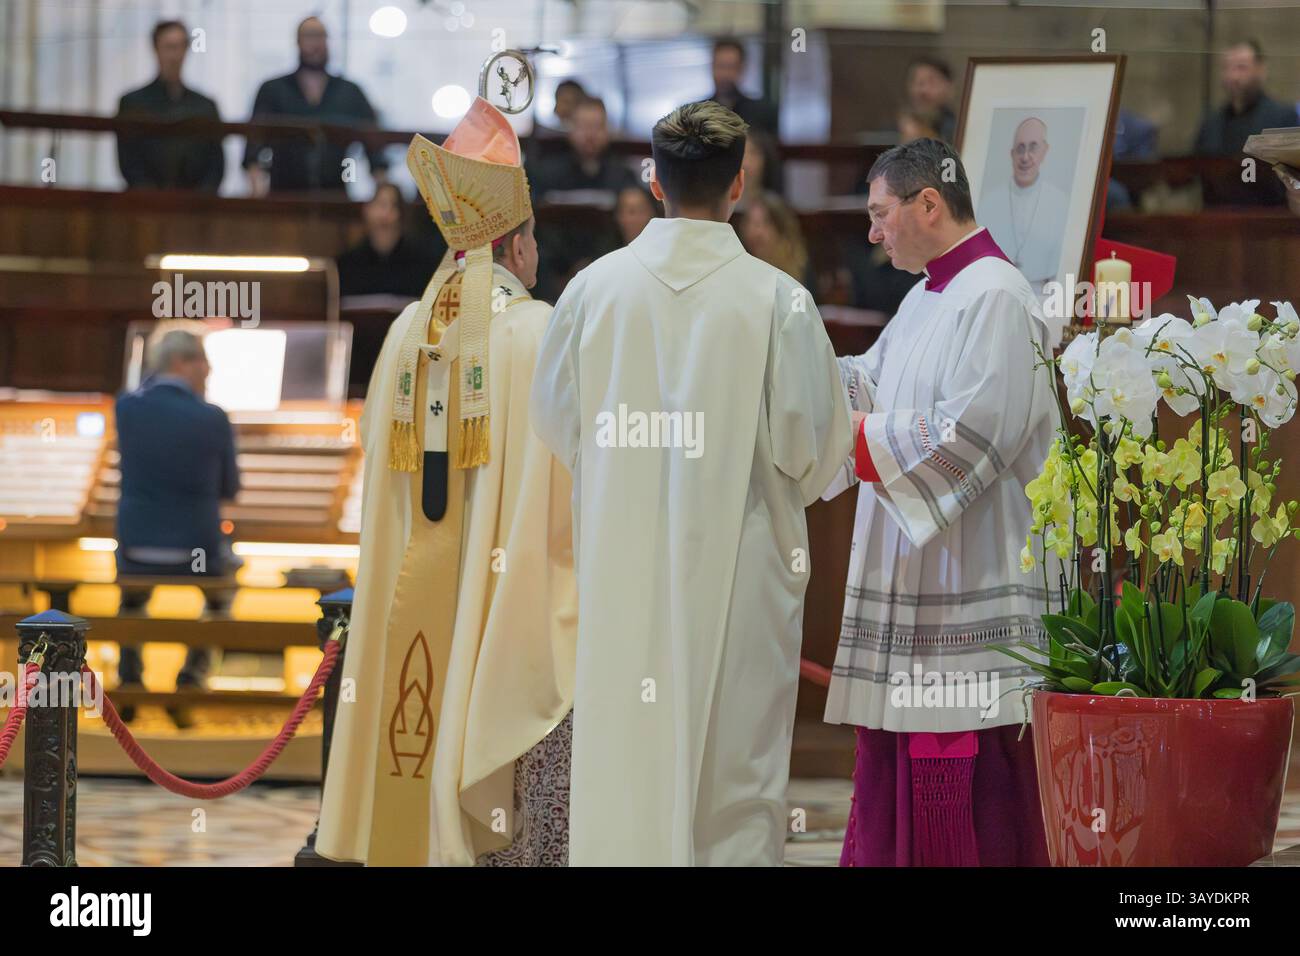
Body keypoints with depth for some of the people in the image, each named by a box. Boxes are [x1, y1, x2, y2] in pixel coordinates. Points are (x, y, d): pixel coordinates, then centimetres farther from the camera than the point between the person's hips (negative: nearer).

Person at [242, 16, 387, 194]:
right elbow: (256, 138, -3)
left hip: (334, 196, 1)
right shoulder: (272, 90, 8)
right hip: (285, 192, -1)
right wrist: (256, 174, -23)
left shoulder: (350, 93, 11)